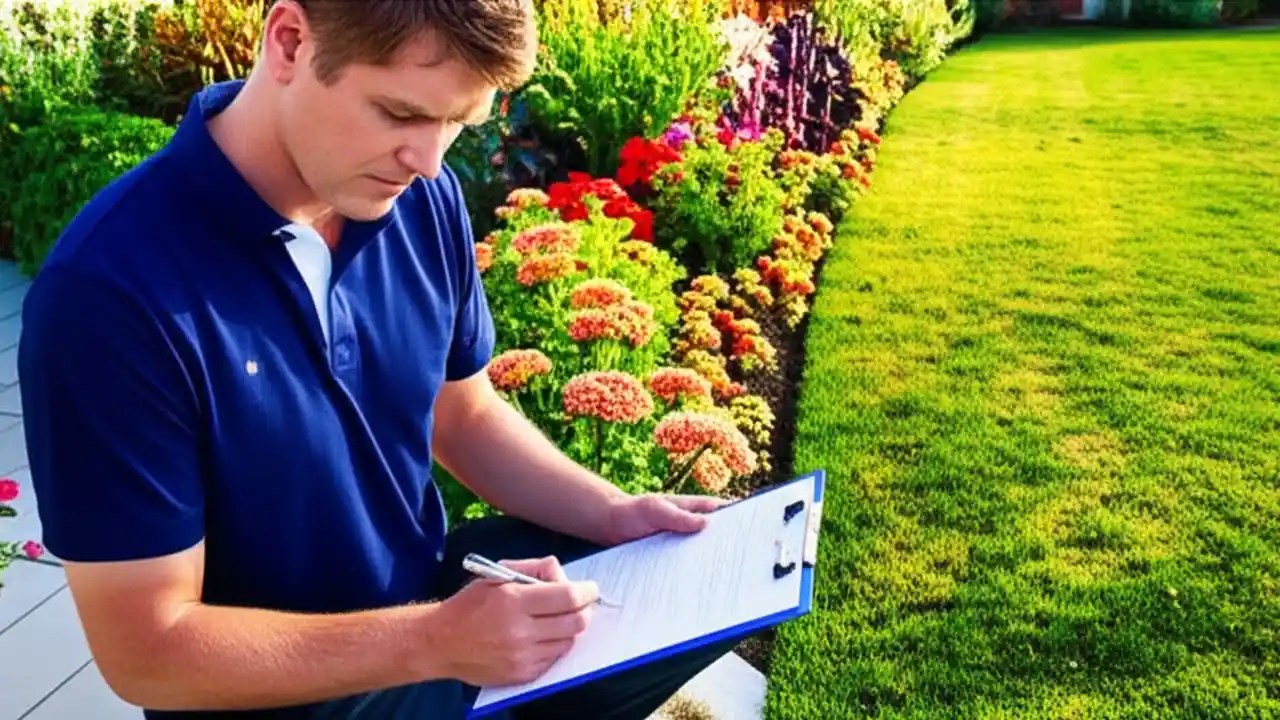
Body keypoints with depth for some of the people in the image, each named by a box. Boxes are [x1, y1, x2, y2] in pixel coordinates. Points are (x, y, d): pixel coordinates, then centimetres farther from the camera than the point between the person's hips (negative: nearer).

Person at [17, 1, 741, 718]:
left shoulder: (422, 200, -11)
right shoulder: (109, 290, -28)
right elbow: (147, 649, -23)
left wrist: (612, 514, -10)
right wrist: (437, 641, -31)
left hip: (431, 590, 5)